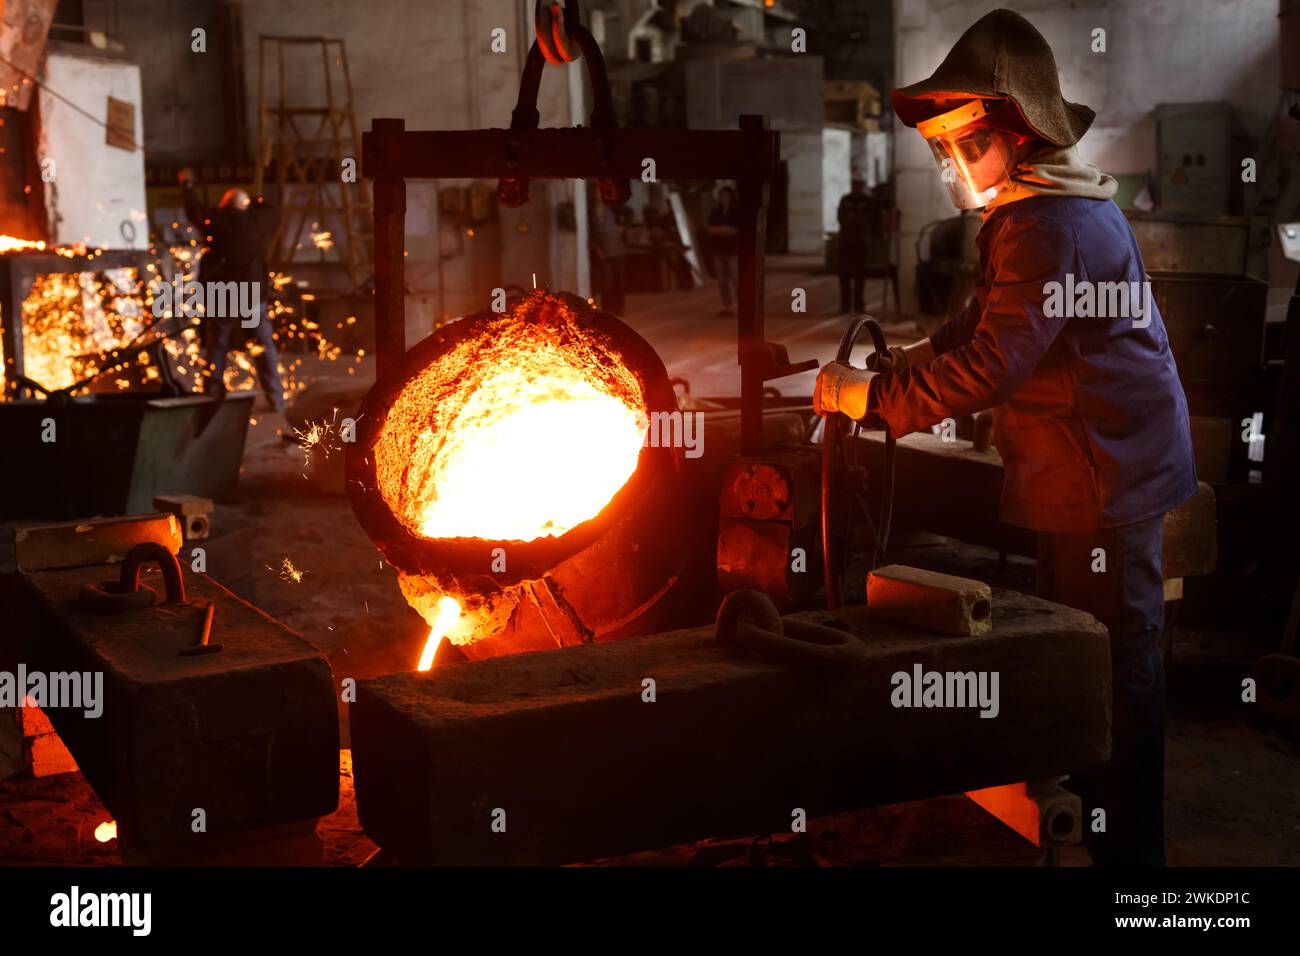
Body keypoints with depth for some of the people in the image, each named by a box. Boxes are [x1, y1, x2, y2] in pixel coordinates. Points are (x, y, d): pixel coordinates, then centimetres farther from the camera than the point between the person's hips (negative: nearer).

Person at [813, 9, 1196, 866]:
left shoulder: (1049, 228, -21)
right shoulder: (1056, 207, 14)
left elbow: (994, 363, -26)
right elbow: (992, 324, 19)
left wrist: (872, 397, -20)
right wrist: (912, 360, 4)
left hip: (1105, 474, -11)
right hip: (1103, 468, 11)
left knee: (1115, 662, -4)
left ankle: (1129, 848, 5)